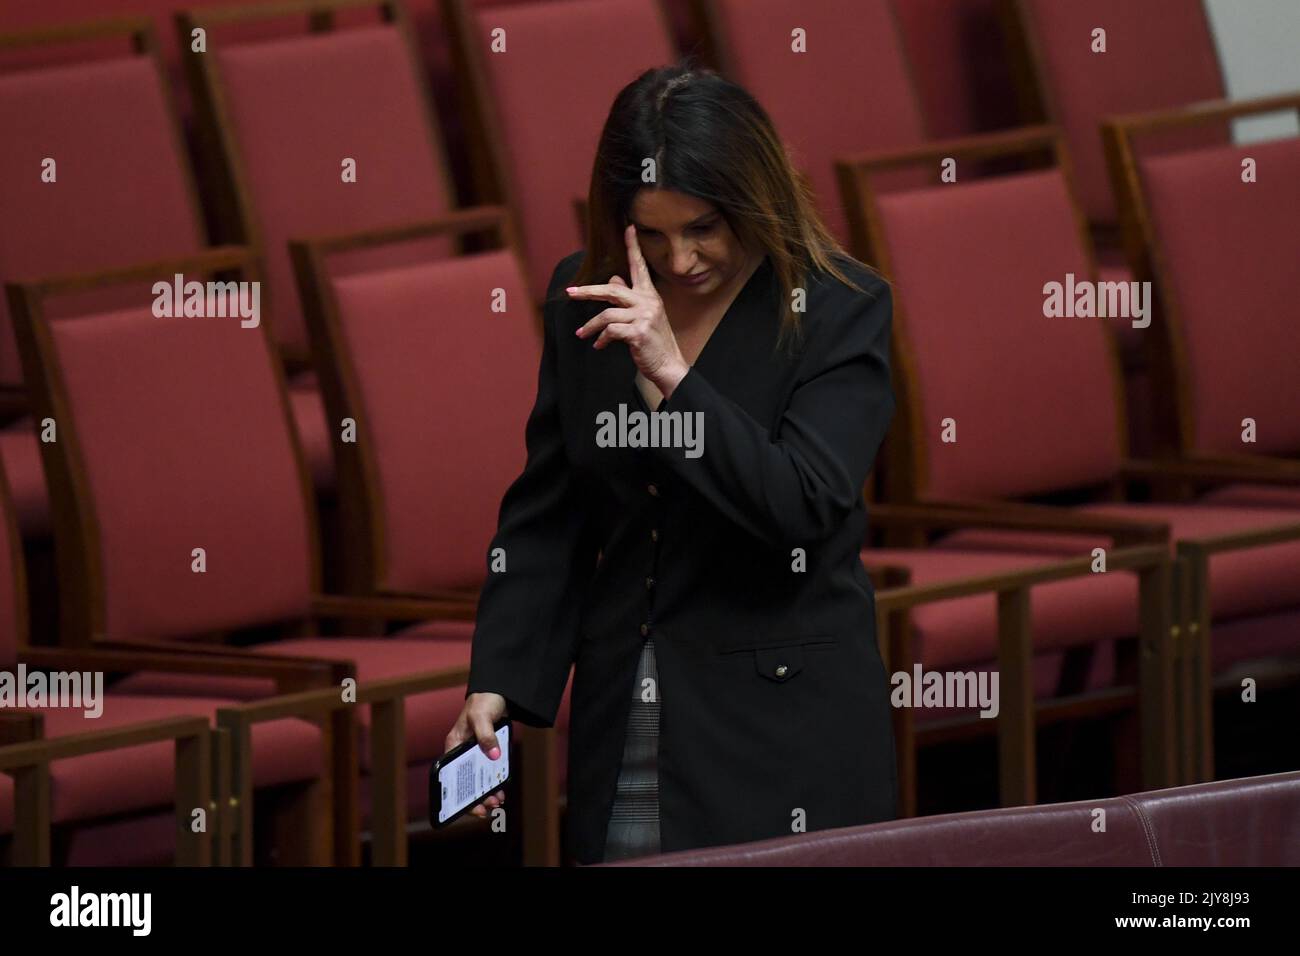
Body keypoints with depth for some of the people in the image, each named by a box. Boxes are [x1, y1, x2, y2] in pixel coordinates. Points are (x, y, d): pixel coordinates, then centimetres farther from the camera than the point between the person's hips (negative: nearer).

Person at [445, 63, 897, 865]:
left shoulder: (840, 310, -8)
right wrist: (496, 683, -3)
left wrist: (672, 375, -24)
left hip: (780, 721, -4)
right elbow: (545, 515, 8)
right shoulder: (586, 298, 5)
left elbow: (802, 507, -18)